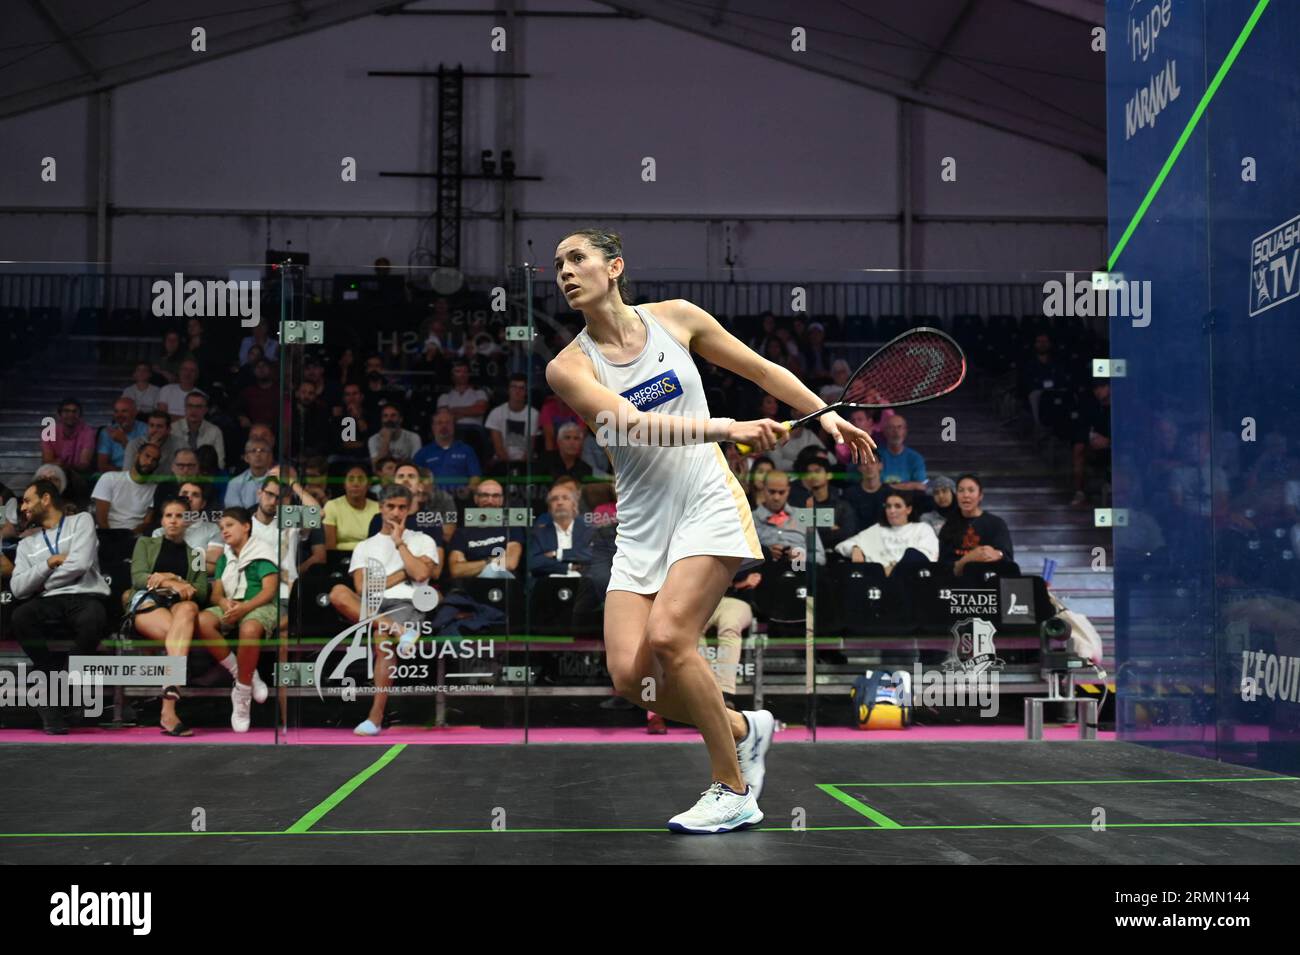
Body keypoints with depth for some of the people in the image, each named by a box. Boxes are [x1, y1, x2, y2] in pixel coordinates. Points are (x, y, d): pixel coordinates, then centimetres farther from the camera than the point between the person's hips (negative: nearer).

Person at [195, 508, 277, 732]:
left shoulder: (262, 553, 3)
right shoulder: (225, 558, 23)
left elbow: (269, 590, -9)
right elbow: (216, 592, 15)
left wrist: (245, 607, -24)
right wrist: (224, 602, -10)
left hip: (260, 606, -6)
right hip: (231, 607, 6)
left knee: (249, 629, -42)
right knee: (203, 621, -29)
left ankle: (242, 695, -28)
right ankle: (245, 676, -19)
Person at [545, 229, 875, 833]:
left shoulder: (676, 317, 2)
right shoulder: (568, 367, -1)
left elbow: (761, 370, 15)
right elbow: (634, 423, -18)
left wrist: (825, 415, 13)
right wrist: (728, 428, -28)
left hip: (707, 505, -2)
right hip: (639, 526, 3)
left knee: (667, 636, -22)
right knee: (630, 674, -11)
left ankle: (734, 790, -5)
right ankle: (742, 730, 16)